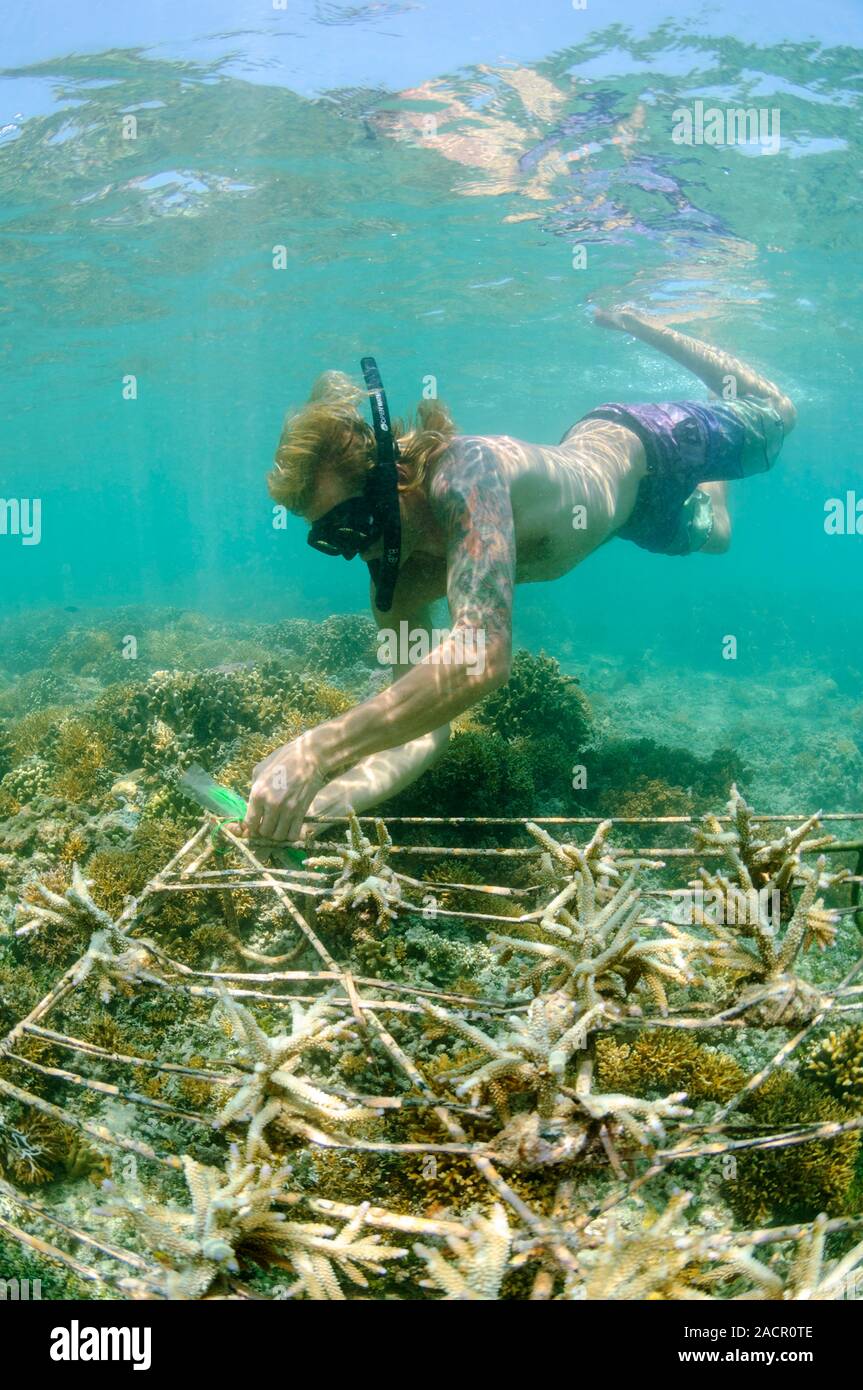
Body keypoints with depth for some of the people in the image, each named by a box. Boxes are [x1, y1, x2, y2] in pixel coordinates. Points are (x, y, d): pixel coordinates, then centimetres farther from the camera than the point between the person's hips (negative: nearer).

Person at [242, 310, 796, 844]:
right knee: (713, 536, 36)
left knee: (775, 415, 27)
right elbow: (424, 729, -27)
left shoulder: (464, 472, -50)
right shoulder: (399, 584, -29)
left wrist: (320, 750, -69)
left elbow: (485, 656, -63)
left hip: (642, 443, -5)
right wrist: (341, 793, -48)